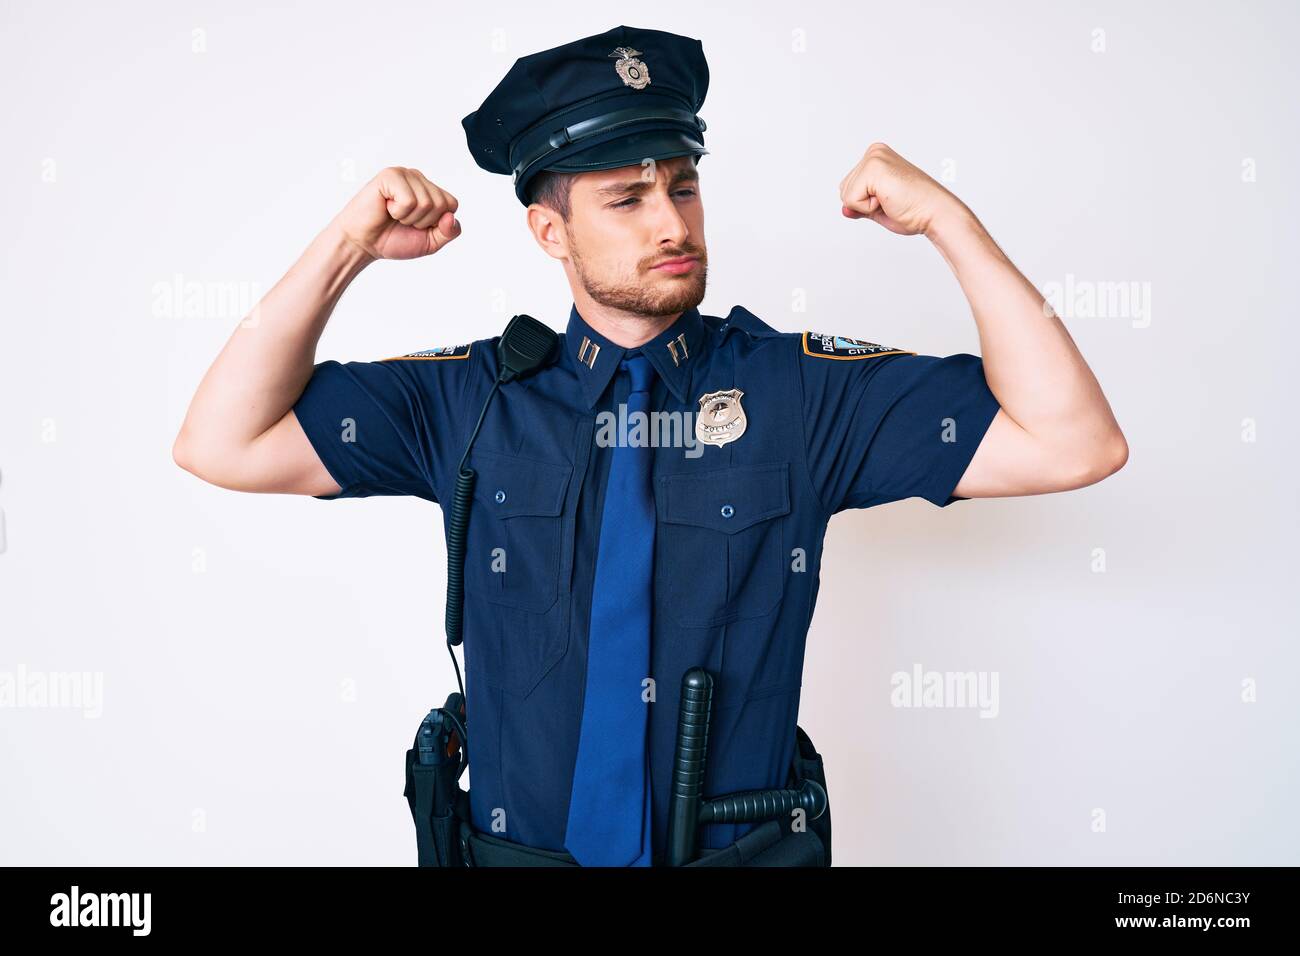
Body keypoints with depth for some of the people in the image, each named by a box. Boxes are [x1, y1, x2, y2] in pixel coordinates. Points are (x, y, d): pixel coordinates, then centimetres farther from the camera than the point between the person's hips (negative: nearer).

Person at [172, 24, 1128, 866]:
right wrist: (348, 244, -16)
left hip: (746, 845, 0)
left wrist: (946, 218, -20)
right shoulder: (472, 398, -6)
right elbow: (223, 445, -8)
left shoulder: (803, 387, -10)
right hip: (513, 842, 1)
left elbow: (1072, 443, -14)